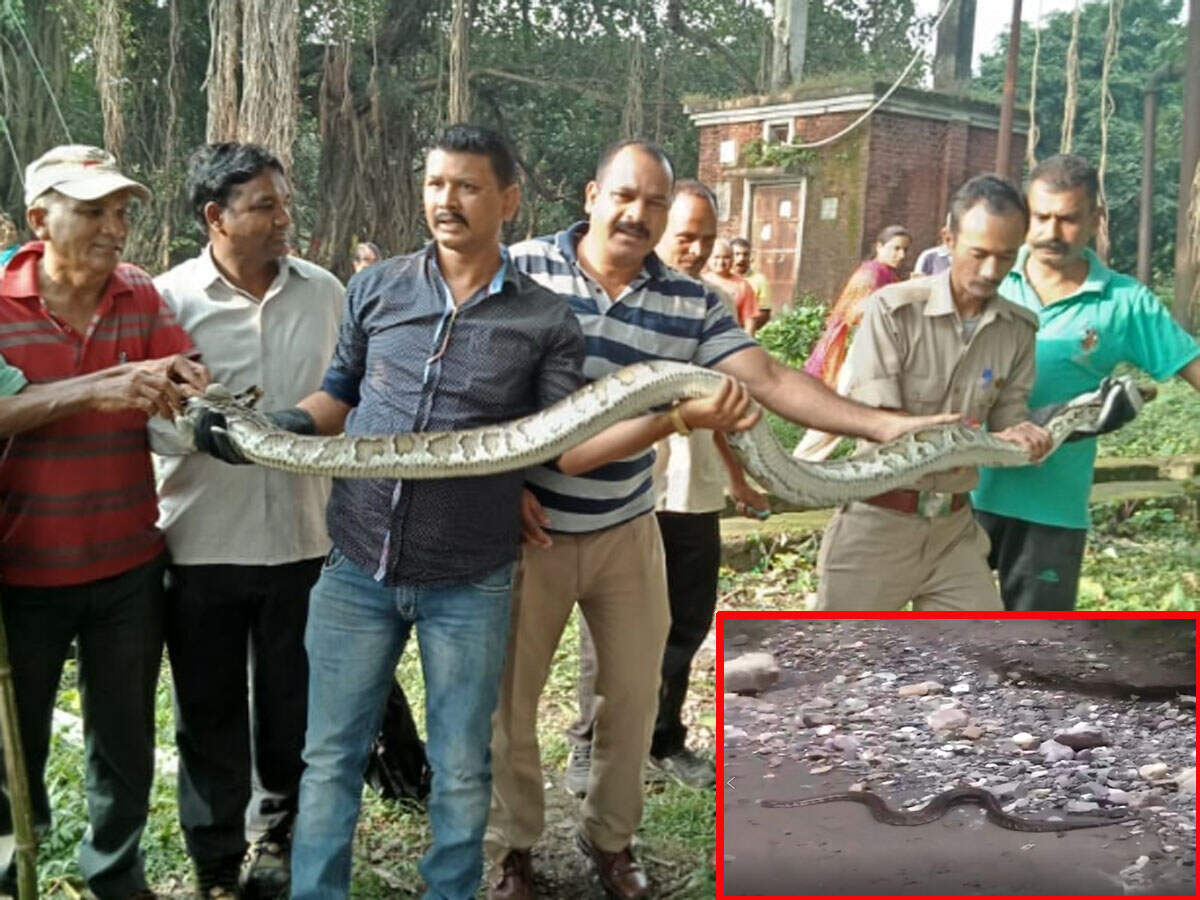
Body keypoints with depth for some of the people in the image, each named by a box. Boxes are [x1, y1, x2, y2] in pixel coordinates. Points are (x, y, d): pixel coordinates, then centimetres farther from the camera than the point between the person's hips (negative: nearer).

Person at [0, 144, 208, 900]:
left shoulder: (143, 296, 0)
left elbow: (195, 387, -9)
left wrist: (180, 384, -31)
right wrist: (89, 390, -32)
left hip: (129, 567, 3)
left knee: (127, 740, 17)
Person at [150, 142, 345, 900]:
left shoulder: (326, 292, 2)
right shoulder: (170, 297, -5)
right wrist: (208, 427, -21)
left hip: (302, 537, 2)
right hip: (202, 541, -2)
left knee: (293, 710, 14)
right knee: (210, 716, 11)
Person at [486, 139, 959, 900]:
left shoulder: (691, 303, -2)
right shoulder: (524, 269, -10)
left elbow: (768, 380, -9)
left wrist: (883, 424, -19)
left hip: (626, 532, 3)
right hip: (526, 525, -2)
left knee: (634, 694, 13)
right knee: (508, 693, 9)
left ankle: (611, 837, 36)